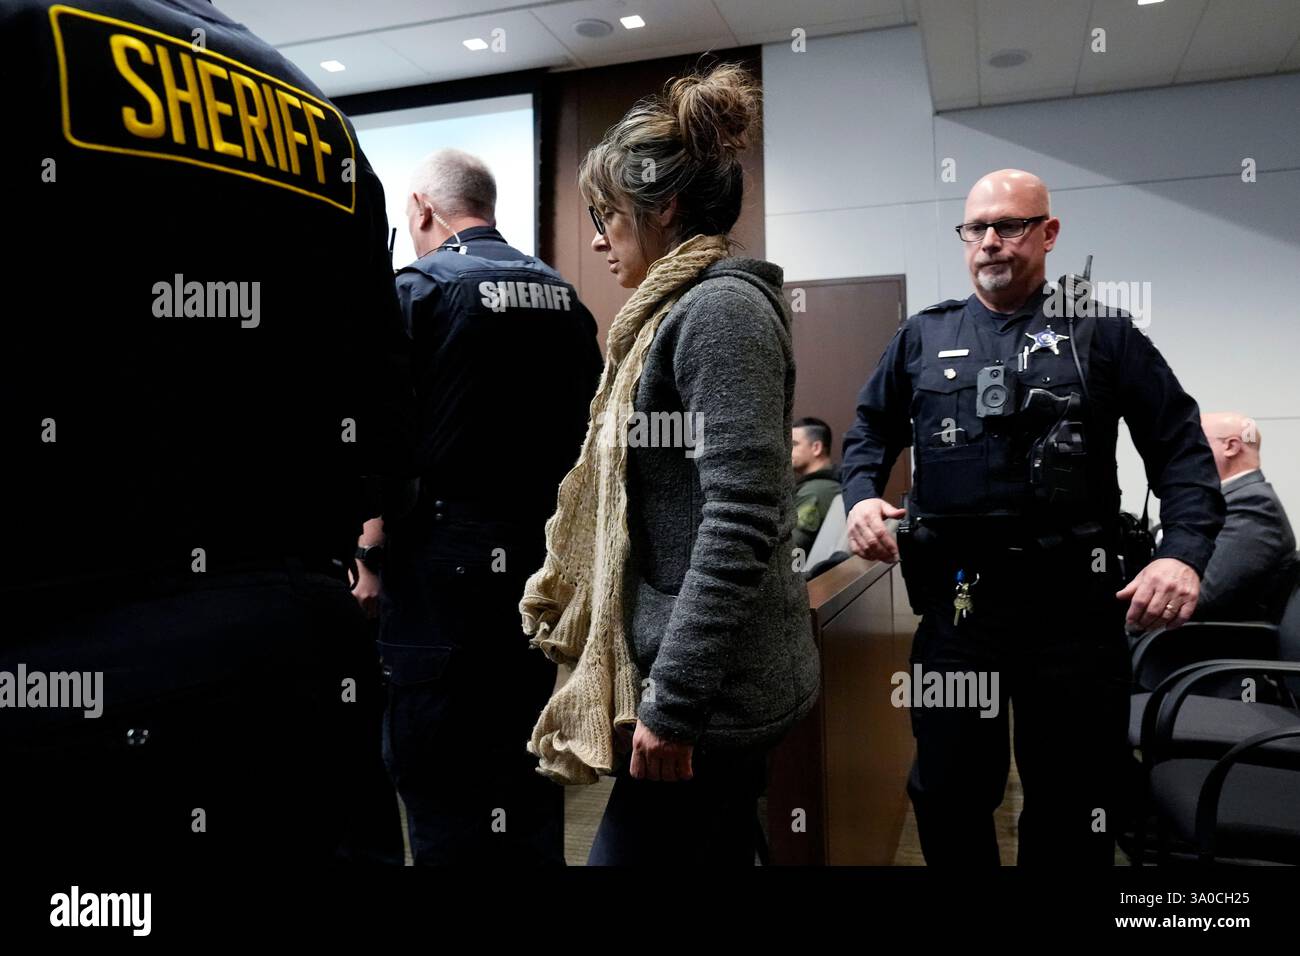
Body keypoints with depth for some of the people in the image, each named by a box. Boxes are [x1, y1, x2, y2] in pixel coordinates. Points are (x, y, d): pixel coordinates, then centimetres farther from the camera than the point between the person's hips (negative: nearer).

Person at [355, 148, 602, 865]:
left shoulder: (421, 287, -6)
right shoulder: (562, 295, 11)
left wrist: (370, 555, -4)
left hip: (447, 560, -6)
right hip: (543, 555, 6)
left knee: (442, 779, 3)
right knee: (527, 755, 17)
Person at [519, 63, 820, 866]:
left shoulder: (721, 309, -15)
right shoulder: (684, 312, 15)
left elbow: (742, 523, -23)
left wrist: (673, 703, -21)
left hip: (711, 685, -9)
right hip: (711, 681, 9)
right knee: (716, 853, 18)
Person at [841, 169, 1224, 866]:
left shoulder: (1101, 333, 4)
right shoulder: (922, 337, 10)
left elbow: (1180, 447, 2)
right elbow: (871, 429, 16)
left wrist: (1185, 553, -13)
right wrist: (862, 495, -4)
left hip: (1073, 597, -1)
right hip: (956, 595, 1)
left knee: (1076, 797, 14)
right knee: (948, 789, 11)